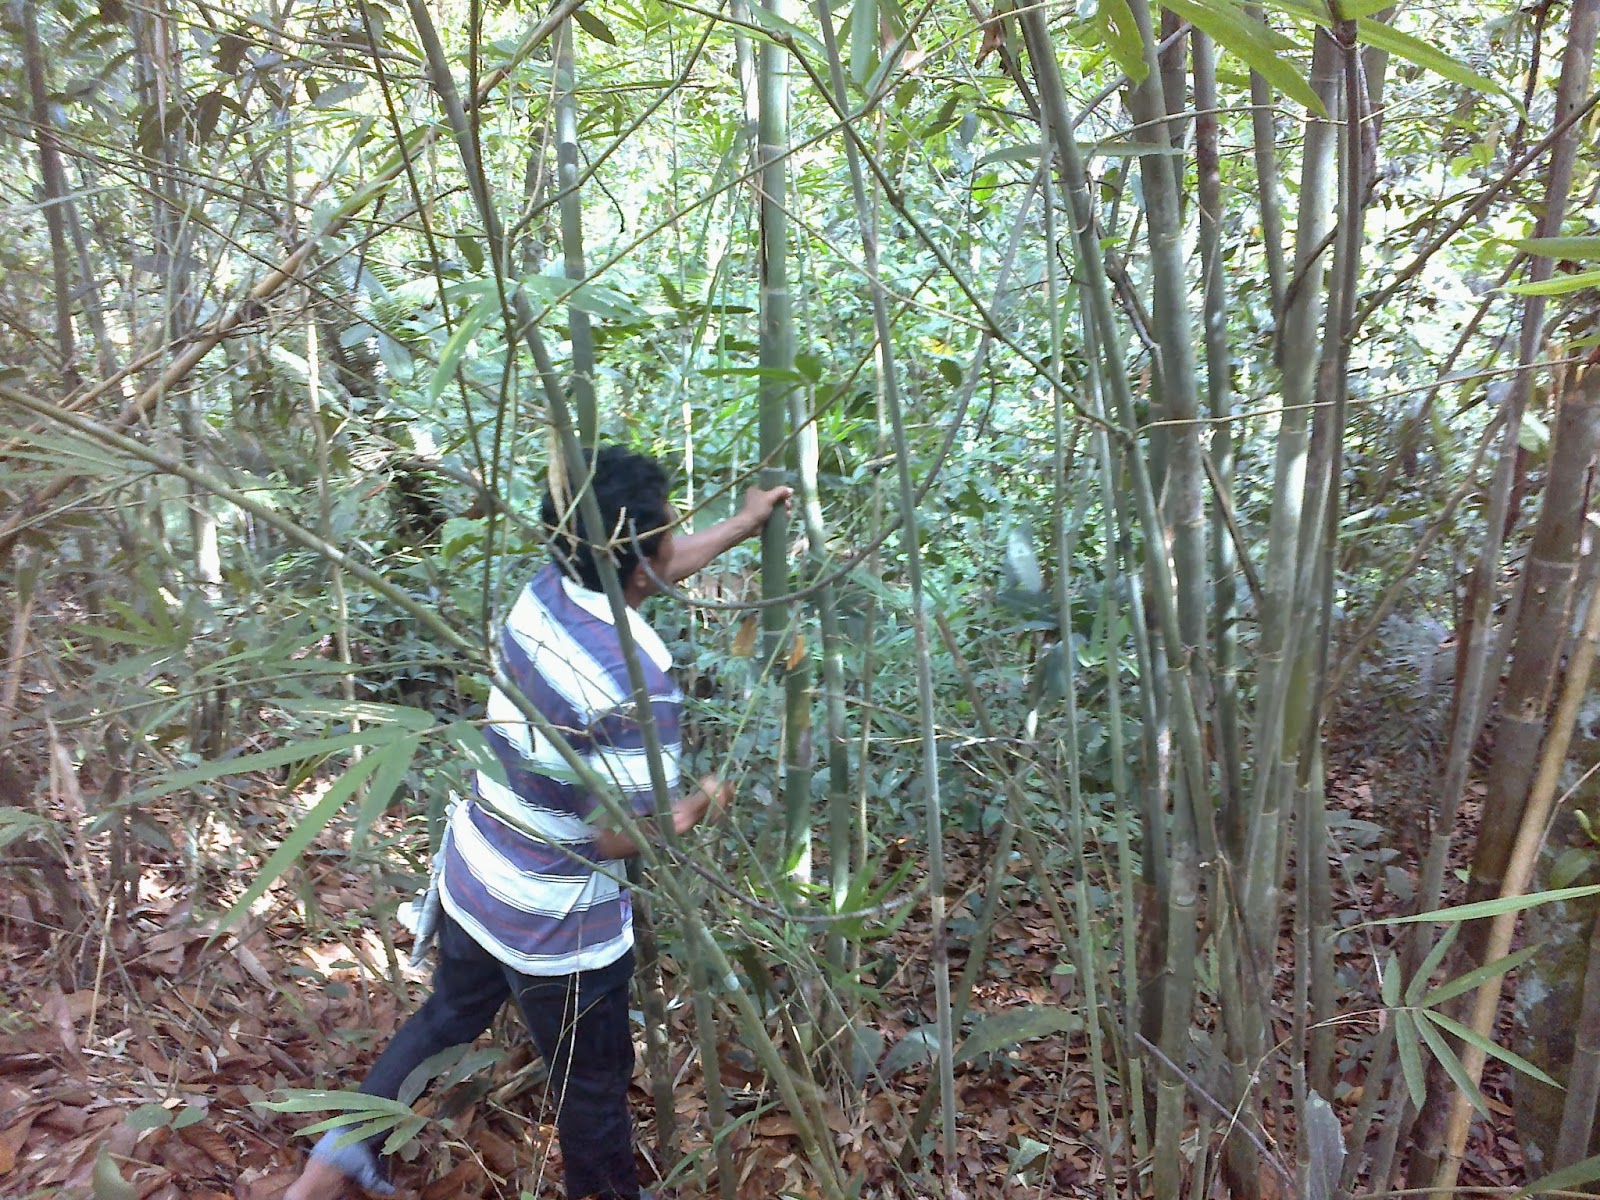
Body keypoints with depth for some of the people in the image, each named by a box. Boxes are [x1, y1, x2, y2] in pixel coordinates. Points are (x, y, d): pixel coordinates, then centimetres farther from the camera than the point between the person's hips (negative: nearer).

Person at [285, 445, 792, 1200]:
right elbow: (622, 835, -27)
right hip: (556, 924, -7)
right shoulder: (637, 684, -33)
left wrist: (740, 526, 22)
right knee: (593, 1081, 19)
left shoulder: (546, 591, -10)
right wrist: (702, 805, -7)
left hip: (472, 878, 7)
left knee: (447, 1018, 32)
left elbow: (651, 573, 11)